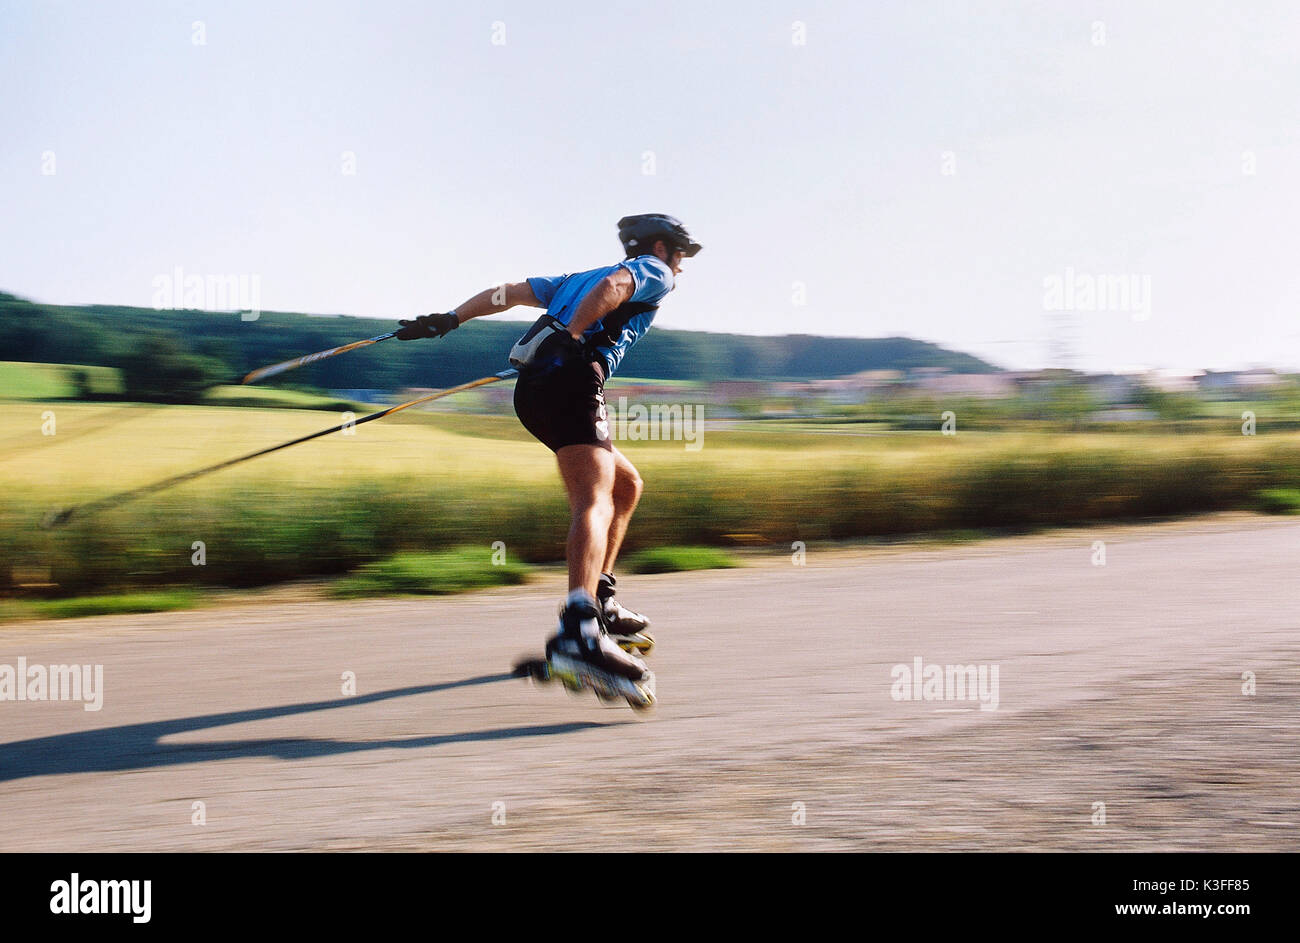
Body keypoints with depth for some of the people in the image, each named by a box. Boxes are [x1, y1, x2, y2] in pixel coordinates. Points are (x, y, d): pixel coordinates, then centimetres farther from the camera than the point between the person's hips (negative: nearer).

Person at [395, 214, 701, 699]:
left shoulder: (578, 278, 36)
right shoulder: (656, 272, 14)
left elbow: (509, 291, 25)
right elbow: (612, 287, -9)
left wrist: (450, 319, 19)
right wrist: (573, 336, -13)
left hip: (532, 388, 8)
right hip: (570, 381, -8)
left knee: (626, 485, 23)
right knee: (595, 499, -24)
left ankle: (599, 602, 19)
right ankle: (578, 632, -47)